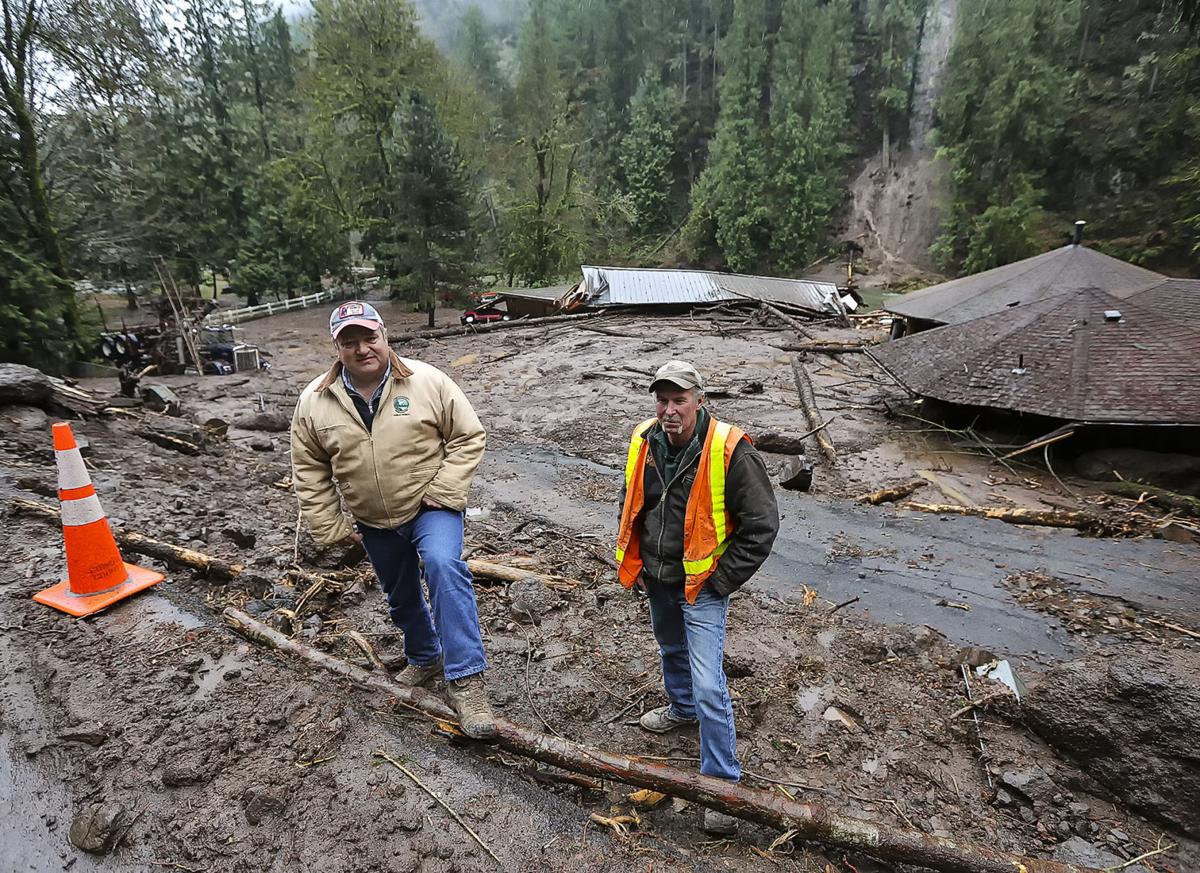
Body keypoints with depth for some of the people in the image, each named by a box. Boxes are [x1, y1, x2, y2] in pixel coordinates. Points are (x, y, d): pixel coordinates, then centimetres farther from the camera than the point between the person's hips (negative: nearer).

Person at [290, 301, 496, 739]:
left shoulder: (427, 381, -14)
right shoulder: (314, 402, -7)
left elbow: (468, 436, -9)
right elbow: (309, 472, 2)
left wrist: (444, 494, -16)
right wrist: (330, 527, -1)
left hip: (431, 506, -4)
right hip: (373, 522, 4)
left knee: (443, 566, -30)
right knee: (401, 597, 19)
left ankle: (465, 679, -22)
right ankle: (424, 658, 47)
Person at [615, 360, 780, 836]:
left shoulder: (730, 451, -24)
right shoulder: (644, 441, -7)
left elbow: (761, 524, -17)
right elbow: (630, 505, 10)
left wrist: (722, 581, -16)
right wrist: (635, 564, 7)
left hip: (701, 585, -6)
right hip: (656, 579, 6)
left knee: (709, 686, -6)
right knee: (671, 648, 29)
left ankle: (722, 784, 13)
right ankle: (681, 707, 57)